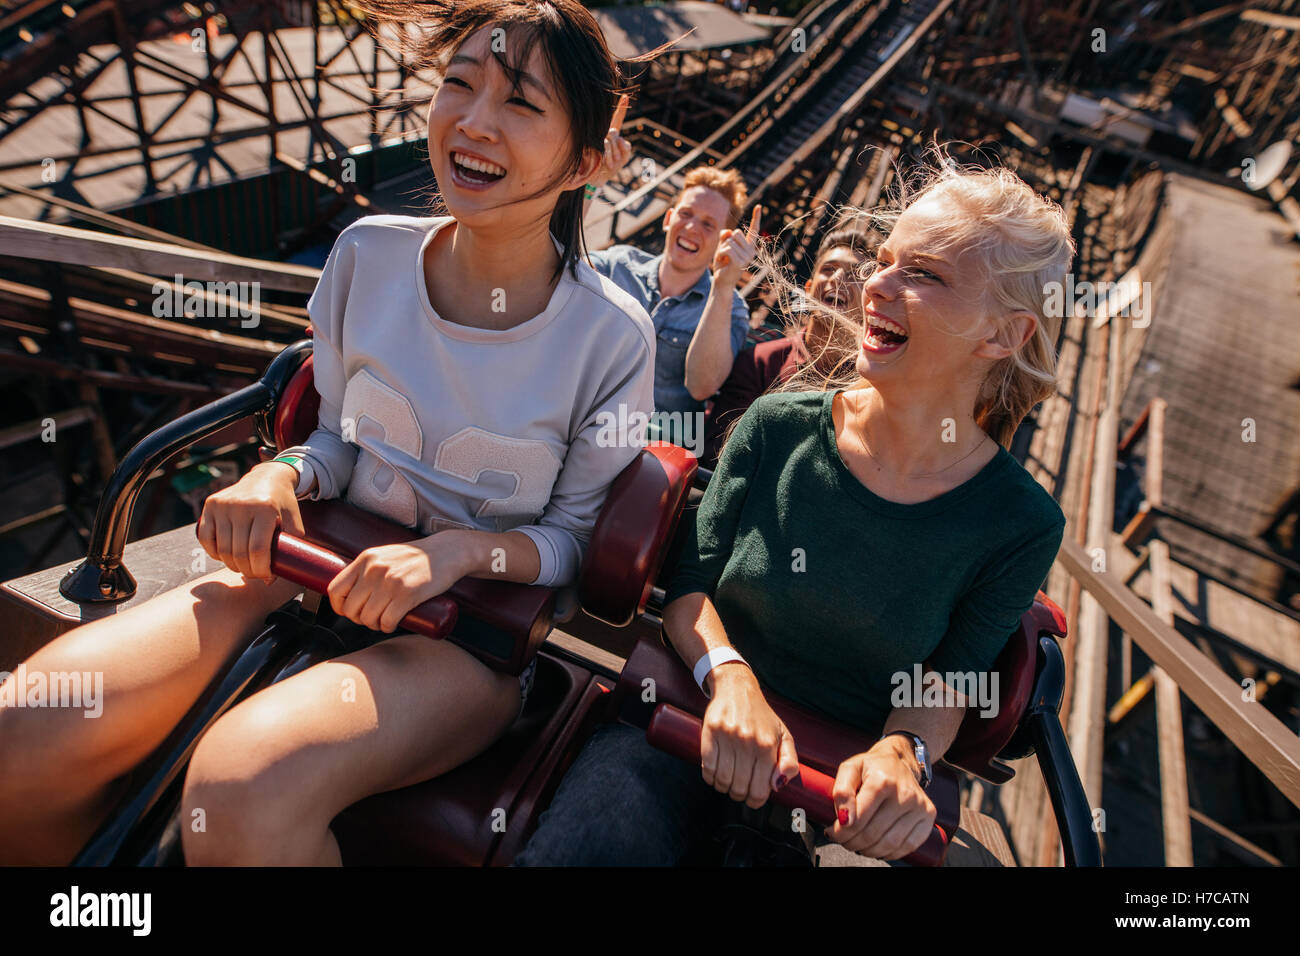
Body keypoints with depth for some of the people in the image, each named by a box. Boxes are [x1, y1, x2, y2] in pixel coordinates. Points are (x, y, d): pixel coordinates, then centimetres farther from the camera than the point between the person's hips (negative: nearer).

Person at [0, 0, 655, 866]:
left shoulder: (612, 338, -12)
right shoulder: (369, 255, -1)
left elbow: (575, 540, -3)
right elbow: (341, 439, 11)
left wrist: (462, 549, -21)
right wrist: (280, 477, -11)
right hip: (321, 567, 4)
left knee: (243, 793, -33)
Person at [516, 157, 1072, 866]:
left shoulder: (1022, 527, -7)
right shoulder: (777, 428, -7)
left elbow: (948, 679, 2)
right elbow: (690, 583, -1)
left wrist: (902, 752, -19)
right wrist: (730, 676, -19)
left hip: (842, 780, 2)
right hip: (703, 726, -1)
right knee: (580, 846, -29)